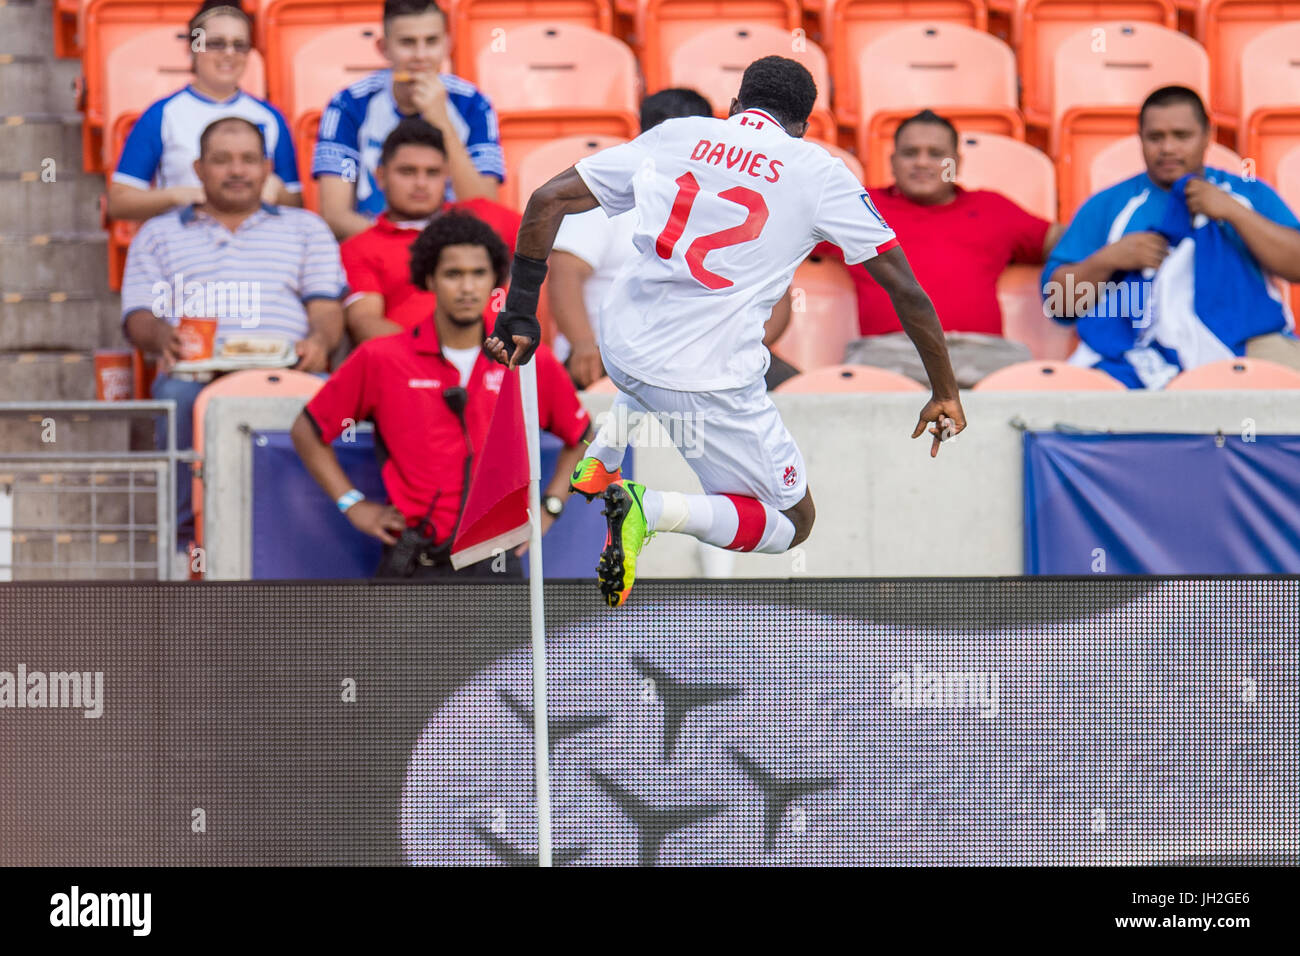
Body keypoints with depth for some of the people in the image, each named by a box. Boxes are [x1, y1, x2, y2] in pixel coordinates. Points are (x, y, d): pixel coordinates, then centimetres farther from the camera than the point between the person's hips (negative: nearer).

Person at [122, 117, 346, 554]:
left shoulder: (305, 228, 28)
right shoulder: (158, 234, 27)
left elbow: (326, 310, 15)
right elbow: (139, 319, 15)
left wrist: (319, 342, -12)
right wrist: (164, 338, -12)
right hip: (196, 372, 0)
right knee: (178, 396, -39)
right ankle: (187, 538, -34)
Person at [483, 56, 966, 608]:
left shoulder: (675, 136, 9)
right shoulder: (819, 172, 1)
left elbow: (547, 201, 5)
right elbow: (906, 291, 3)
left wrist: (519, 314, 12)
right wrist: (945, 393, 13)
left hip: (619, 350, 5)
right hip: (708, 384, -5)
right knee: (793, 524, 11)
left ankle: (601, 458, 24)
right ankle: (651, 510, -14)